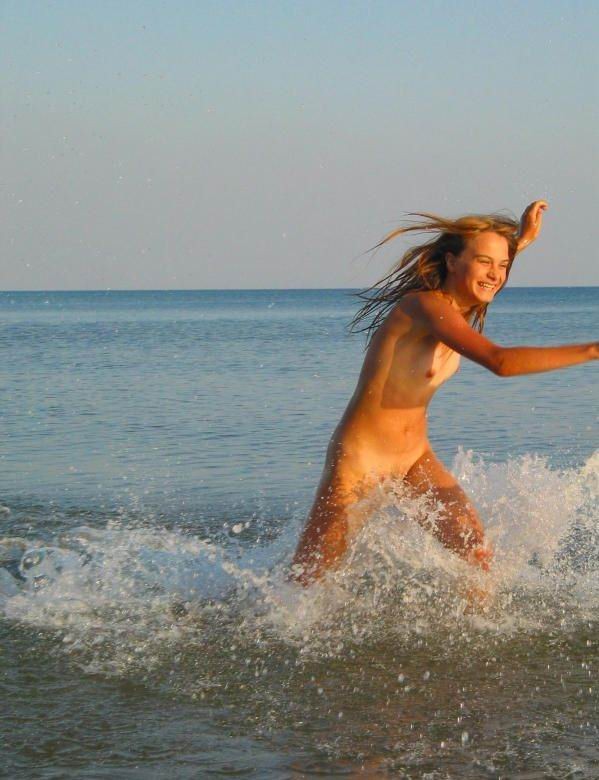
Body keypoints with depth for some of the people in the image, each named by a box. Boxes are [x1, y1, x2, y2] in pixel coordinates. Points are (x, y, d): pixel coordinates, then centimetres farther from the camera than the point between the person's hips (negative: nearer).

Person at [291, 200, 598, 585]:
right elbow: (501, 362, -38)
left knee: (478, 556, -11)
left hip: (416, 459, 8)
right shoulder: (425, 306, -24)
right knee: (306, 582, 1)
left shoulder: (459, 307, 2)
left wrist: (522, 240, 20)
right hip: (359, 462, -8)